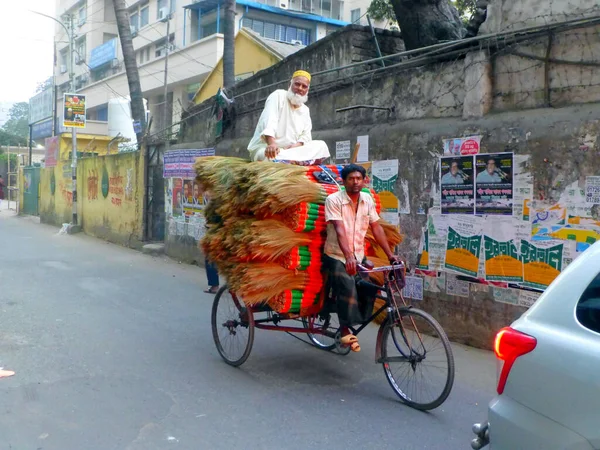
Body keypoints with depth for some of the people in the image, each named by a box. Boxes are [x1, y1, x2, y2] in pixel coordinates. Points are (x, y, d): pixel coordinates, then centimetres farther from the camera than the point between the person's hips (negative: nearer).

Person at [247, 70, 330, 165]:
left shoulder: (305, 110, 17)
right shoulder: (278, 96, -2)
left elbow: (306, 136, 10)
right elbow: (269, 120, -20)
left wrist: (295, 146, -16)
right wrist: (272, 143, -39)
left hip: (291, 150, 7)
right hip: (266, 148, -6)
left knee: (321, 146, -13)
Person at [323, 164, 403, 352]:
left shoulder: (367, 199, 2)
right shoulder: (334, 200, -14)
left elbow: (376, 228, 4)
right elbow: (339, 230, -26)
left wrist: (390, 254, -1)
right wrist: (348, 257, -39)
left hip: (359, 256, 5)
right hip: (337, 257, -5)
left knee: (369, 288, -8)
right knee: (348, 289, -25)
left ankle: (355, 321, 14)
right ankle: (345, 331, -10)